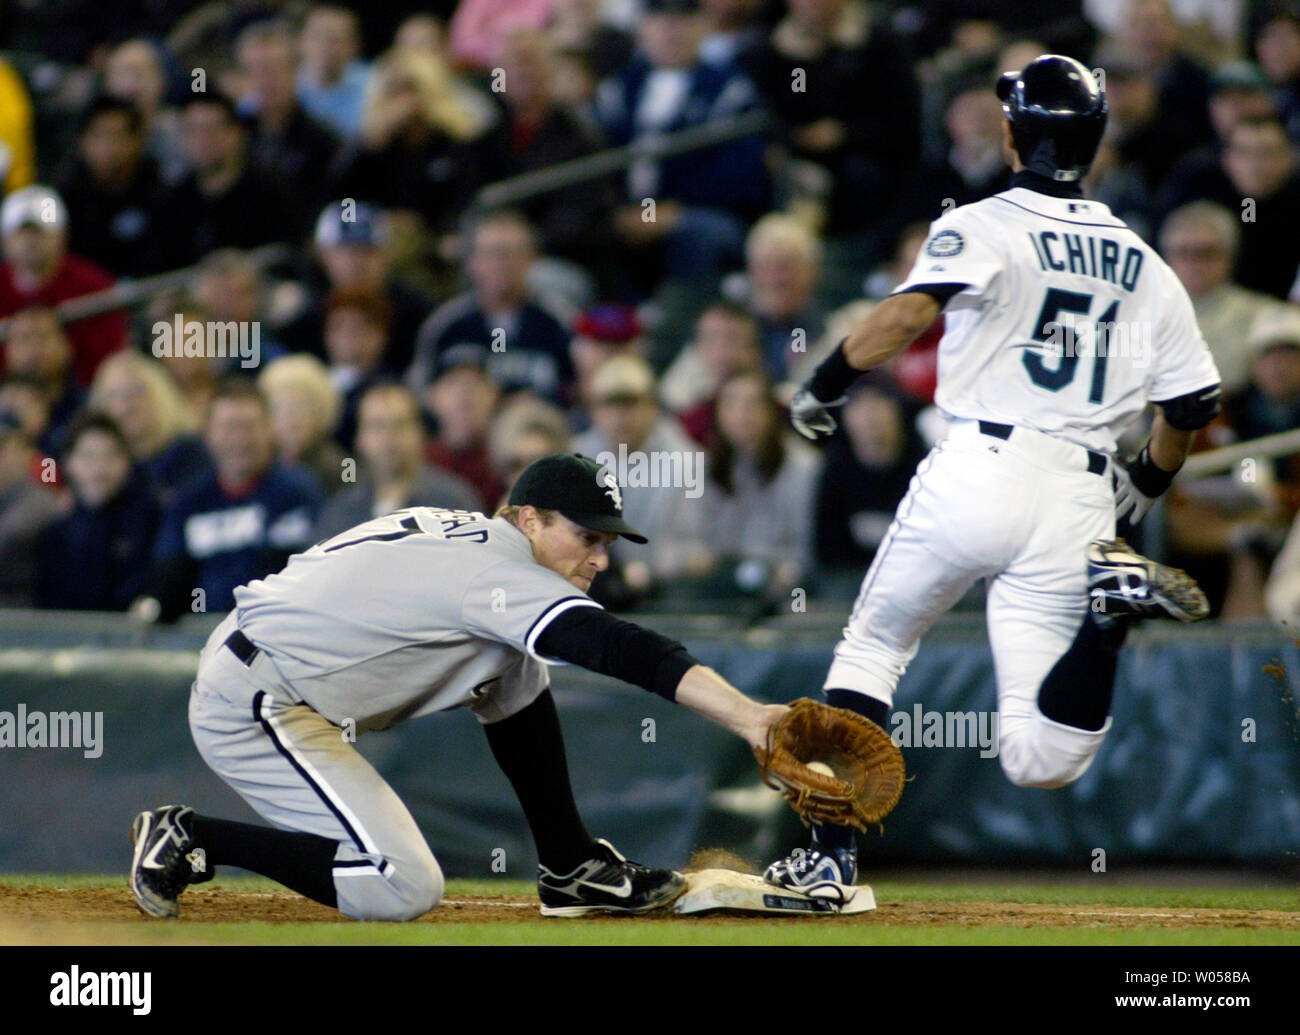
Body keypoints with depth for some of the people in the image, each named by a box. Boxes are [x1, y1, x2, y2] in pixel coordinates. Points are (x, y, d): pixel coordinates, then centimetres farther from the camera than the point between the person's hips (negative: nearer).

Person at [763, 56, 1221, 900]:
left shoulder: (981, 228, 2)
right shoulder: (1144, 266, 17)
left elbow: (914, 309, -18)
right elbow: (1195, 404, 18)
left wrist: (827, 383, -9)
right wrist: (1148, 482, 36)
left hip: (977, 473, -3)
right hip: (1079, 498, 3)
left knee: (873, 647, 20)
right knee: (1038, 761, 0)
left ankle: (831, 857, 10)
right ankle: (1111, 603, -25)